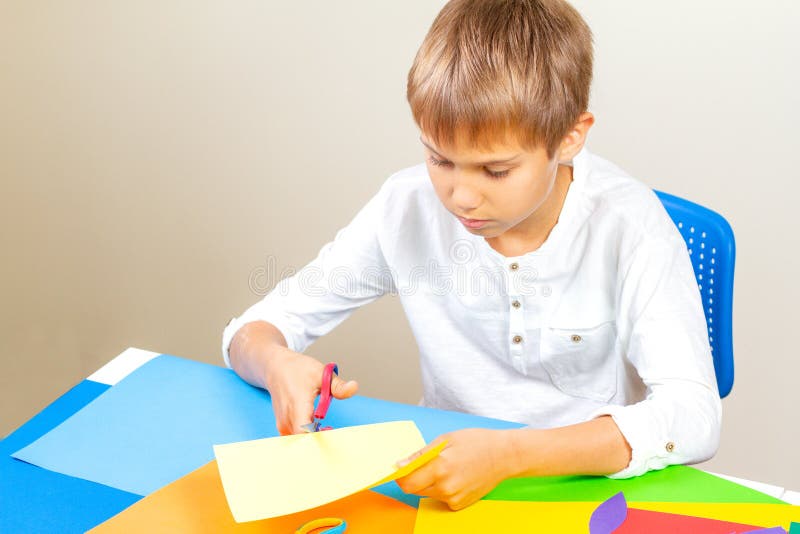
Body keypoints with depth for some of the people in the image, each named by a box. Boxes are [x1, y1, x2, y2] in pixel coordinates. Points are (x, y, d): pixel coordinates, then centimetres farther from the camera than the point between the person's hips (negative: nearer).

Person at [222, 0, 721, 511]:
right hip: (450, 482, 2)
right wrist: (277, 364, -27)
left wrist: (512, 454, -37)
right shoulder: (408, 207, -10)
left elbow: (694, 415, -26)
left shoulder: (626, 224, -18)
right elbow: (255, 328, -3)